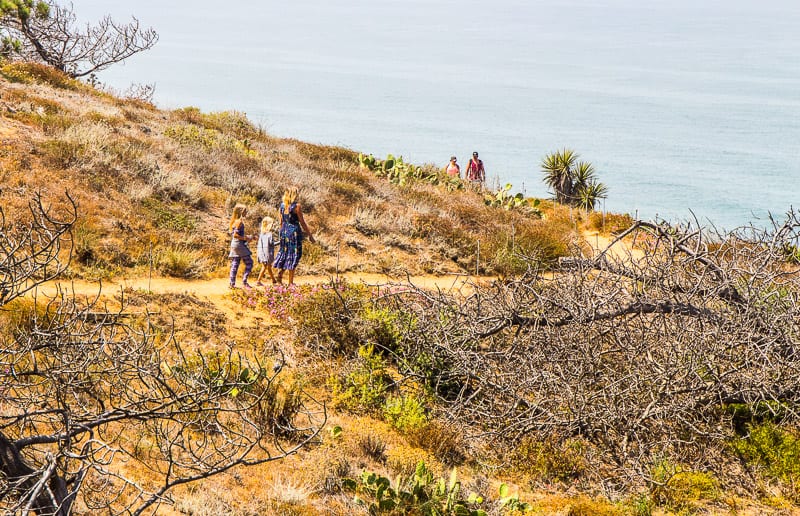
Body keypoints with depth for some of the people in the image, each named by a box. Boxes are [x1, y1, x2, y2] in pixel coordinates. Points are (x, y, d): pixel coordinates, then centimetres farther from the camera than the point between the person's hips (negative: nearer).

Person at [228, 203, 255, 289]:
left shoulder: (235, 221, 14)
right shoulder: (239, 222, -15)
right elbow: (235, 235, -21)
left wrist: (248, 237, 19)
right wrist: (245, 238, -15)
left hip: (234, 244, 10)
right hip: (239, 244, -10)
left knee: (235, 264, 9)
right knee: (249, 263, -3)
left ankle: (232, 283, 7)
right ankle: (244, 281, -7)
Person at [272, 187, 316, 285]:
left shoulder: (282, 206, 7)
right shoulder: (297, 206, -10)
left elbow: (281, 222, 12)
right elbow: (302, 222, -8)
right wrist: (310, 235, -1)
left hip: (284, 232, 5)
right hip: (294, 231, -5)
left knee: (284, 253, 19)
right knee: (294, 255, 0)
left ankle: (280, 272, 1)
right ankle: (291, 282, 0)